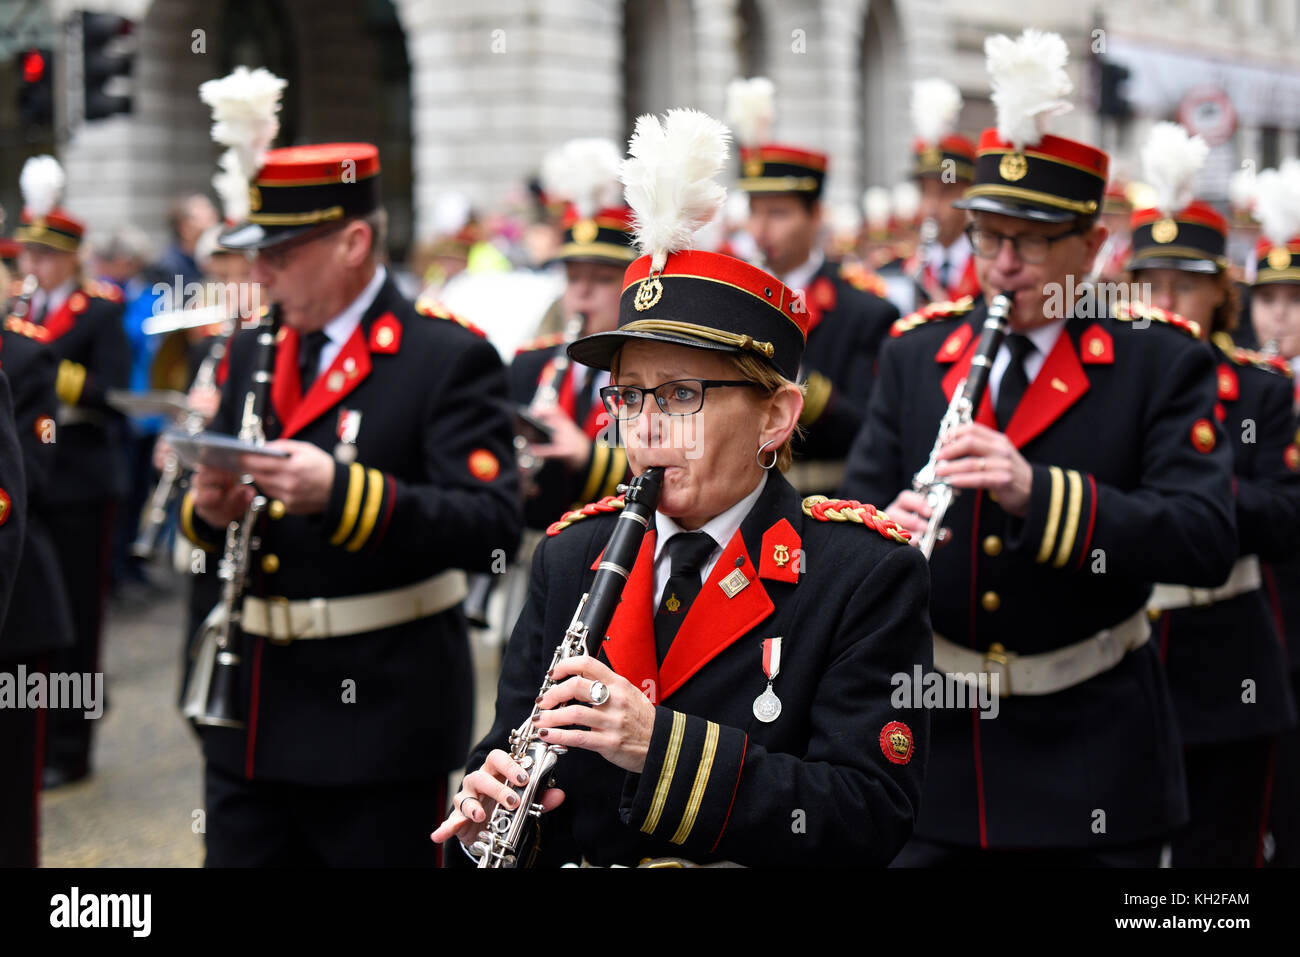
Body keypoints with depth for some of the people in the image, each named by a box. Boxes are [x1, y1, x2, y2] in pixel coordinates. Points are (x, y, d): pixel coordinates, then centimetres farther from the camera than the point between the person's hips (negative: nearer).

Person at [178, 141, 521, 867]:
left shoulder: (450, 358, -9)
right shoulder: (253, 355, 13)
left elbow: (491, 528, -19)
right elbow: (207, 513, 19)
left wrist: (342, 493, -31)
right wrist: (209, 511, -6)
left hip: (381, 722, -6)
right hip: (252, 717, 6)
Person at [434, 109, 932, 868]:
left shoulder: (866, 574, -5)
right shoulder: (571, 556, 9)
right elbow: (508, 743, 12)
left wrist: (662, 746, -22)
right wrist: (487, 806, -10)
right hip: (574, 858, 3)